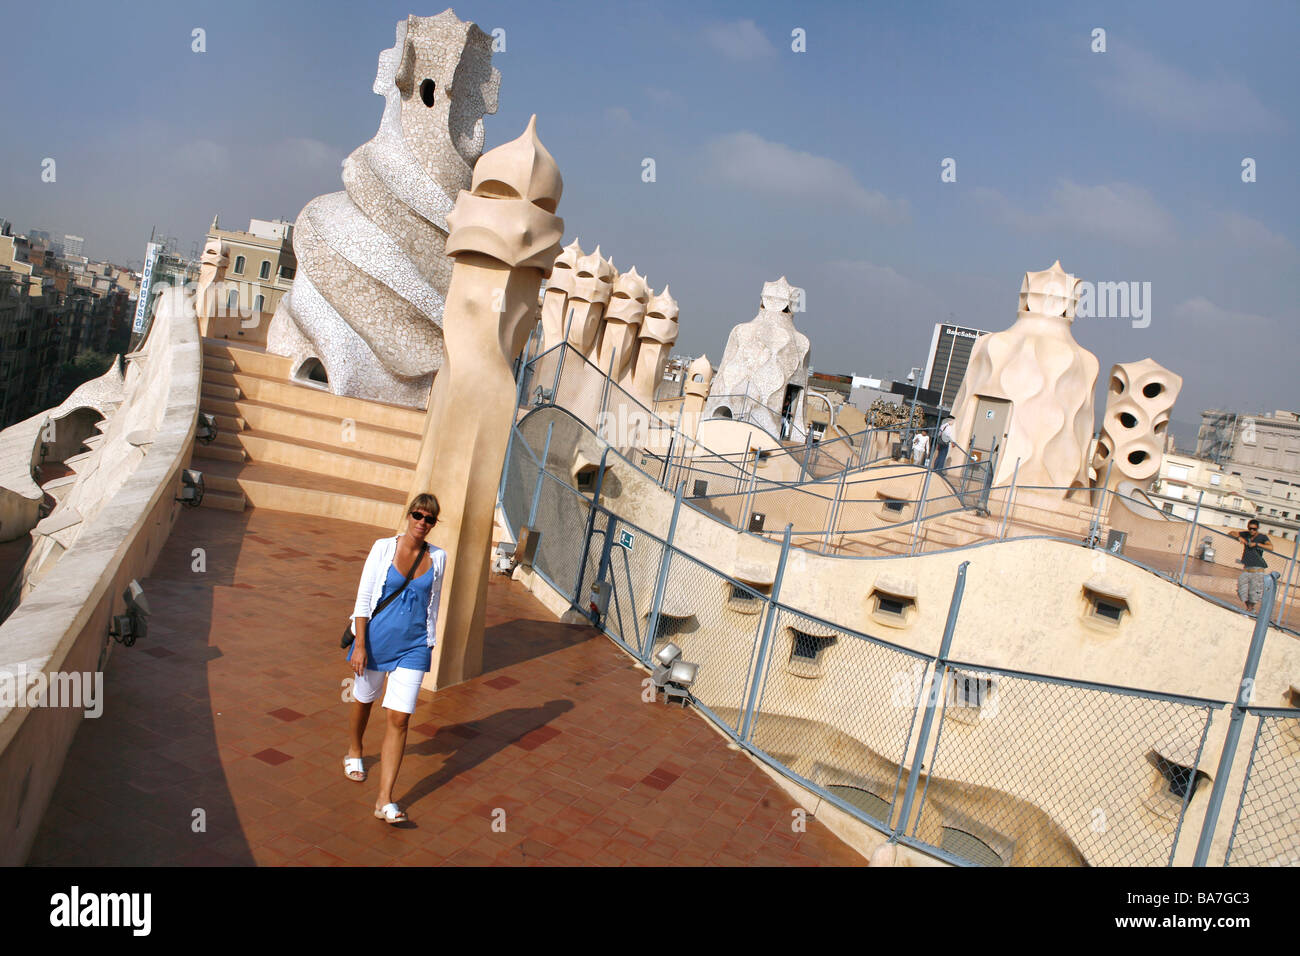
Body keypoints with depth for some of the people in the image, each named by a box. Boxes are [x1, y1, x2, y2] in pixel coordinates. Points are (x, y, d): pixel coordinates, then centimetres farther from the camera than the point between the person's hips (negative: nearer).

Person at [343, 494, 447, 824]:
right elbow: (363, 598, -6)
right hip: (376, 638, -1)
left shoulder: (438, 558, 0)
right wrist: (359, 644, -10)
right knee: (363, 700, 20)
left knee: (399, 718, -7)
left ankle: (384, 799, -3)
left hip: (413, 647, 1)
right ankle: (354, 753, 52)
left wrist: (429, 644, 13)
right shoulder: (384, 548, -8)